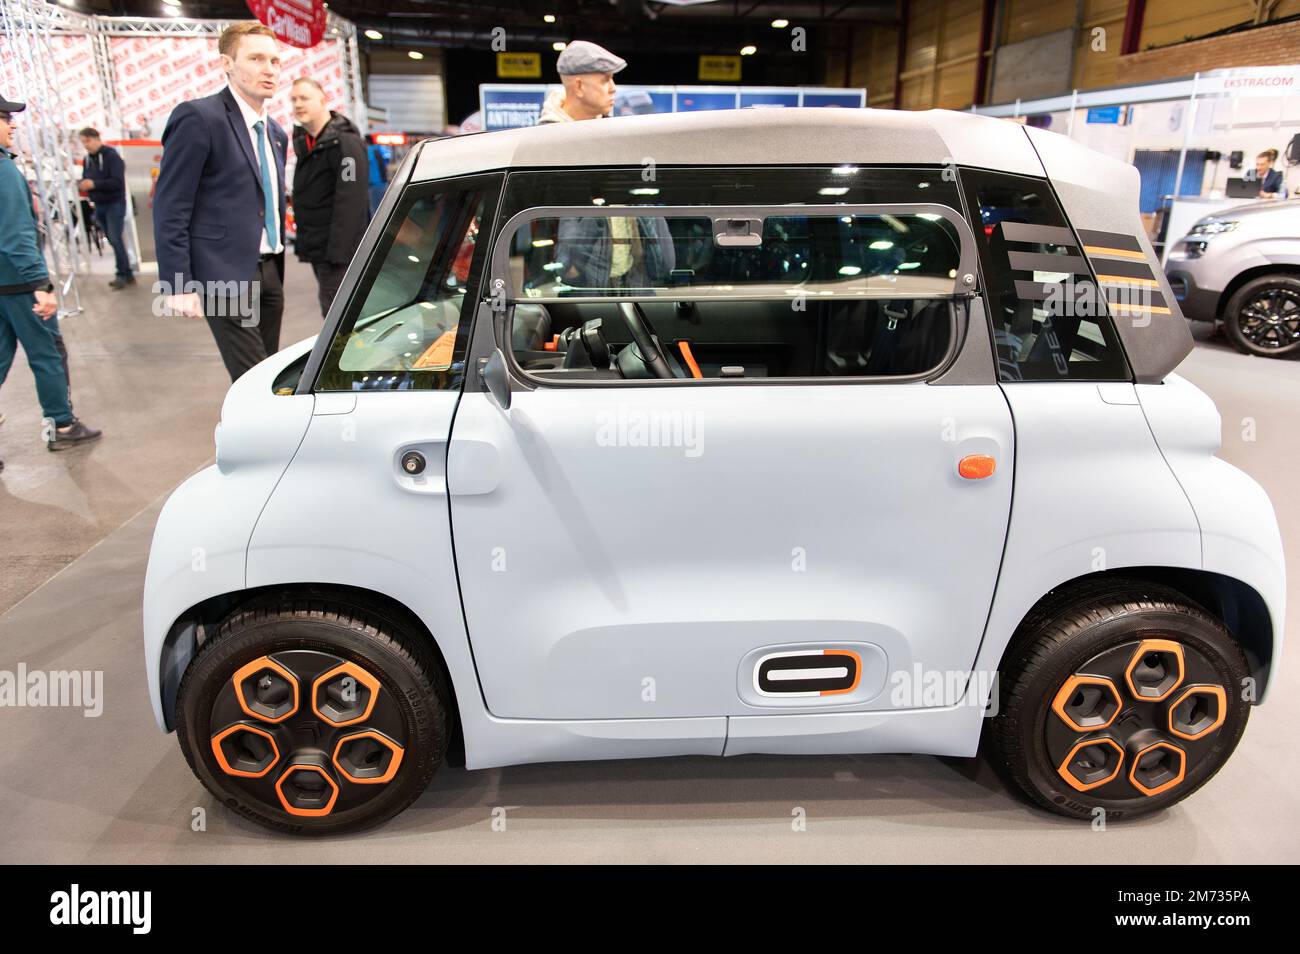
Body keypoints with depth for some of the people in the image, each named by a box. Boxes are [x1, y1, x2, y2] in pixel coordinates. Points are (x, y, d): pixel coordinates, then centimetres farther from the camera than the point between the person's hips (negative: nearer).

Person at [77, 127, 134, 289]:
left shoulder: (111, 156, -11)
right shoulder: (88, 158, 11)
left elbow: (118, 182, -20)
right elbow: (86, 179, 17)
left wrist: (94, 184, -25)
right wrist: (83, 185, -7)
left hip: (115, 204, -7)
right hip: (99, 206, 7)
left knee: (115, 239, -12)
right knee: (112, 240, 7)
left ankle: (123, 274, -5)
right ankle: (127, 275, 12)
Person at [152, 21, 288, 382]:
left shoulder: (275, 132, 16)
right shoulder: (199, 118, -9)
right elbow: (170, 207, -12)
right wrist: (179, 284, -17)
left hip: (269, 273, 8)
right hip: (226, 276, -8)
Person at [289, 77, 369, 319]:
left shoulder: (344, 142, -13)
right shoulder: (303, 141, 16)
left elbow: (351, 202, -21)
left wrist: (338, 251, -25)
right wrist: (303, 242, 18)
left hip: (338, 252, -9)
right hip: (317, 250, 10)